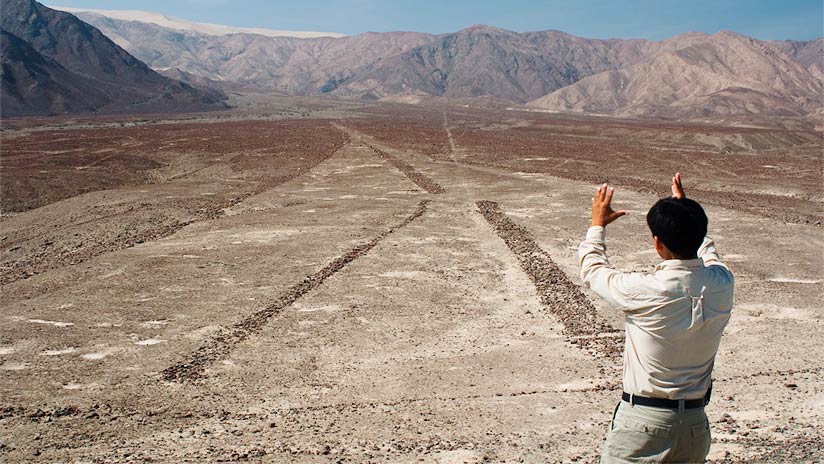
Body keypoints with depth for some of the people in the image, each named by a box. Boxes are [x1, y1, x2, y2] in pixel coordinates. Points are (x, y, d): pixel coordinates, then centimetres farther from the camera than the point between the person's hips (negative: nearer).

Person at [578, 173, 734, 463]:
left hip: (643, 421, -5)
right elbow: (706, 251, 17)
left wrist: (598, 224, 14)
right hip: (695, 424, 5)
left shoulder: (644, 291, -23)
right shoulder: (721, 284, -8)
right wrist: (686, 214, 30)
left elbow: (593, 270, -2)